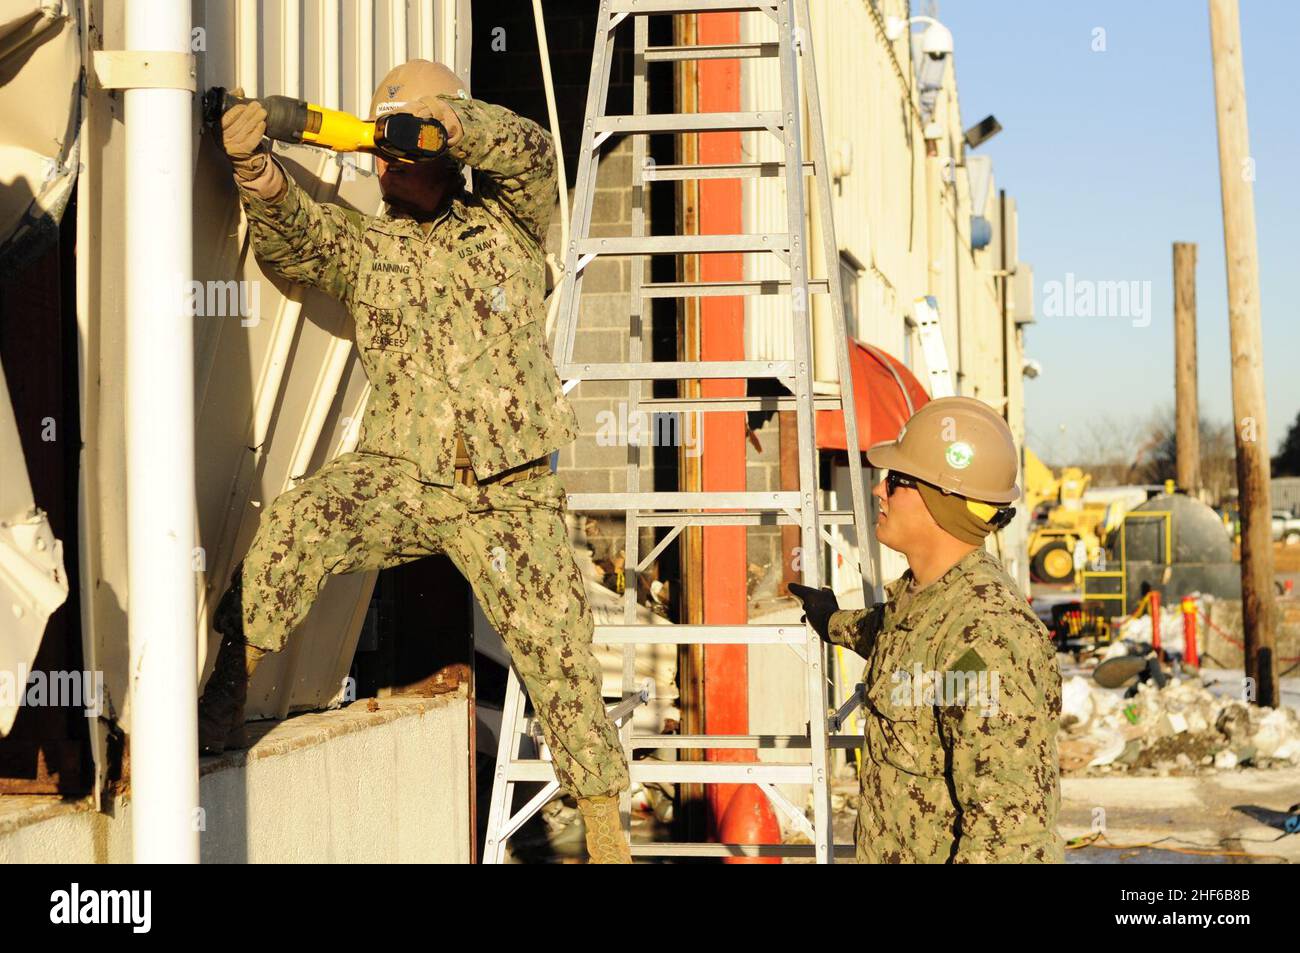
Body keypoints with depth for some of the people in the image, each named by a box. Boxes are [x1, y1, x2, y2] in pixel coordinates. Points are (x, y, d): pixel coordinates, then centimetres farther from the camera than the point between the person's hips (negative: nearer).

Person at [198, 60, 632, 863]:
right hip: (403, 474, 0)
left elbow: (528, 150, -10)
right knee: (297, 524, -29)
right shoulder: (364, 247, 10)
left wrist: (439, 118, -28)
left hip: (512, 494, 0)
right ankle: (227, 700, -19)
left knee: (558, 652, 1)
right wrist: (257, 165, -30)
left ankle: (607, 835, 16)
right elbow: (292, 237, -9)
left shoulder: (506, 224, 8)